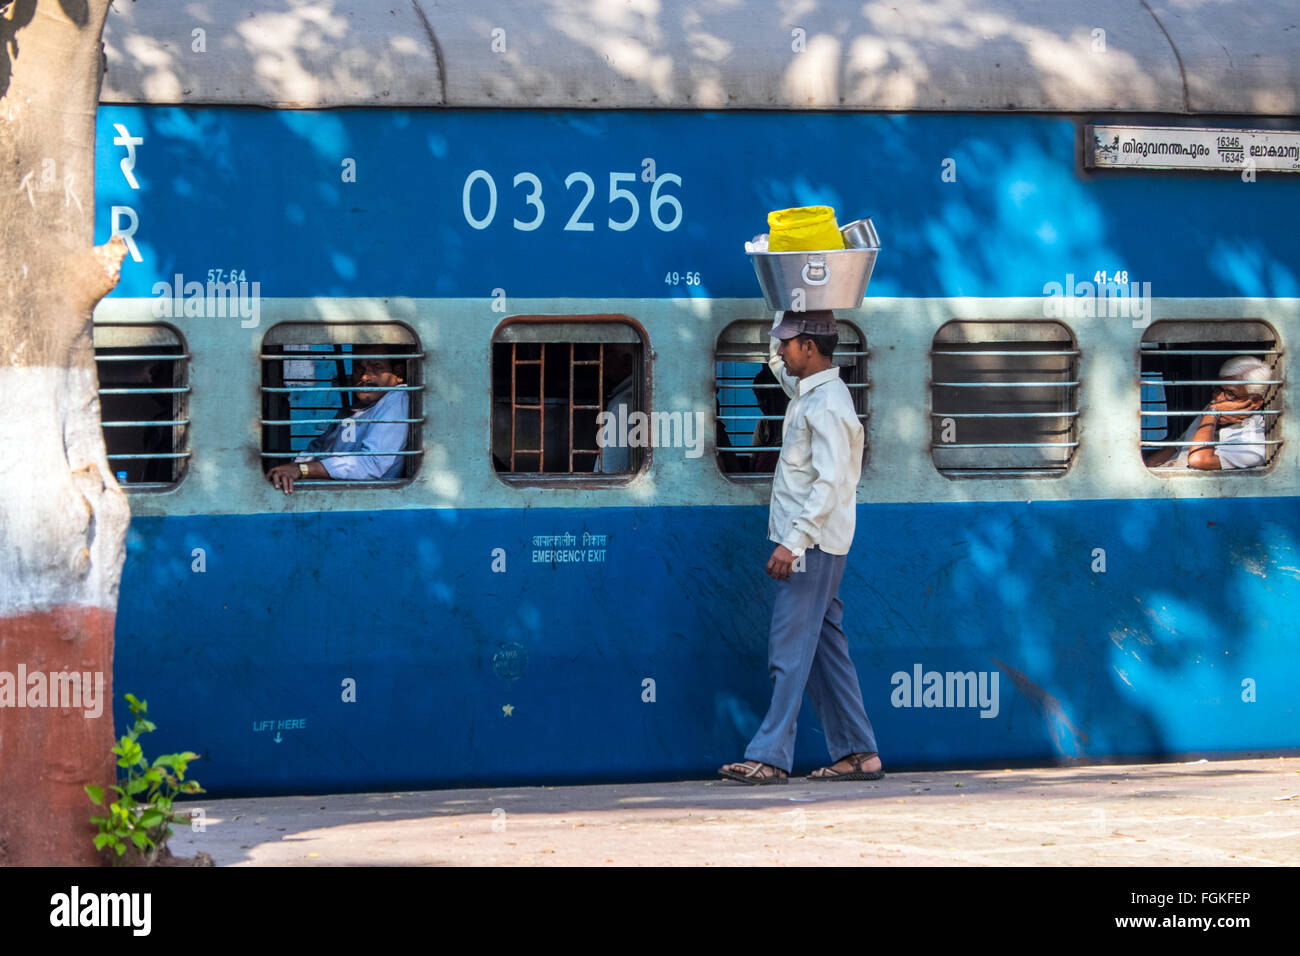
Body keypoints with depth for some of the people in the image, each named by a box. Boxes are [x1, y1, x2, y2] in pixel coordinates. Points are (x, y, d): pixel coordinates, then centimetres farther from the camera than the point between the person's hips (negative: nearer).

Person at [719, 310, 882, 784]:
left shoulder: (826, 407, -18)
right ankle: (858, 753, 13)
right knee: (825, 648, 11)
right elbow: (780, 369, 37)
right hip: (809, 545, 10)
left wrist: (793, 543, -29)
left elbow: (829, 483, -25)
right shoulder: (807, 391, 13)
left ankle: (770, 757, -11)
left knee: (790, 649, -10)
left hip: (813, 546, -10)